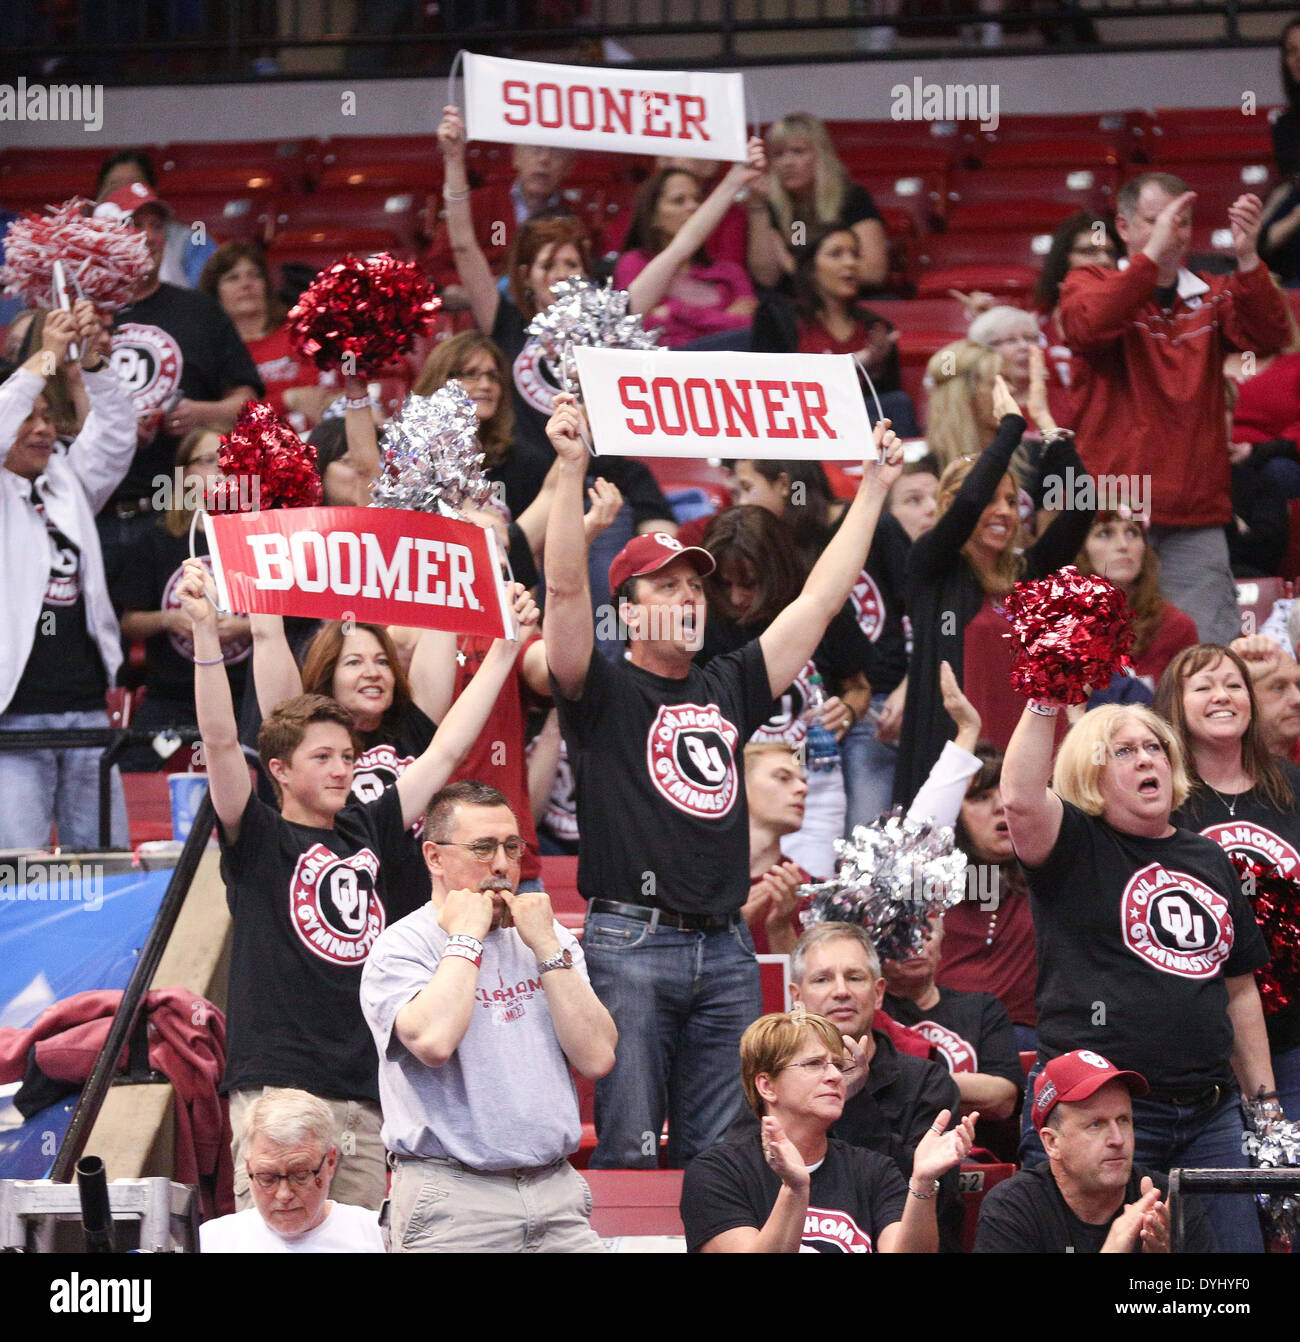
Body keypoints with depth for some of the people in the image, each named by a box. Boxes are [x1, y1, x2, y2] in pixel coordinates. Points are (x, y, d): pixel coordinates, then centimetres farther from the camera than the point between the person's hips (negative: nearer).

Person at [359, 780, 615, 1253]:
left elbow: (597, 1058, 3)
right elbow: (433, 1042, -21)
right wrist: (466, 937, -9)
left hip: (556, 1191, 4)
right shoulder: (400, 947, -1)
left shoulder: (550, 939, 15)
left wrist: (546, 947, -2)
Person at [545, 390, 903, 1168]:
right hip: (631, 942, -5)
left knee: (717, 1155, 6)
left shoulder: (729, 689, 16)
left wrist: (875, 488, 20)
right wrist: (573, 469, -22)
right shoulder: (604, 693, 2)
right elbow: (566, 588, -13)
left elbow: (821, 599, 19)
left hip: (727, 950, 5)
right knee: (628, 1151, -7)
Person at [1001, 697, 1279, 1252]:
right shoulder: (1076, 849, 2)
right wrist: (1043, 701, -25)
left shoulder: (1210, 860, 18)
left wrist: (1264, 1100, 21)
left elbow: (1239, 989, 24)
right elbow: (1021, 799, -22)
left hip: (1209, 1116, 5)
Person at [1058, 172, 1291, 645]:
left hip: (1195, 516, 3)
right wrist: (1153, 253, -27)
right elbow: (1087, 329, -18)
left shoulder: (1213, 297, 14)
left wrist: (1247, 260, -21)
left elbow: (1270, 338, -5)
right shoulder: (1090, 285, 6)